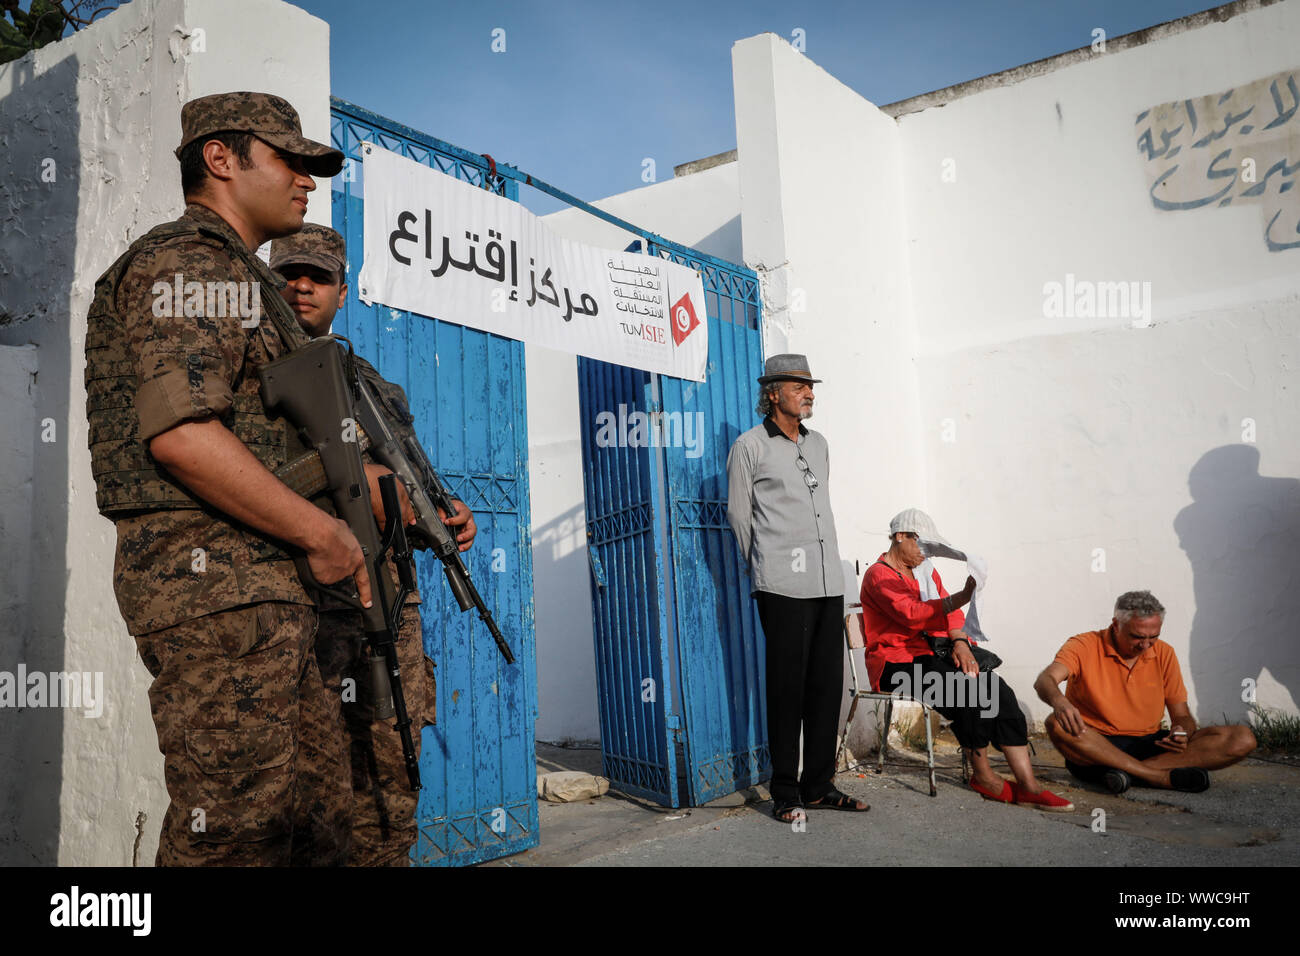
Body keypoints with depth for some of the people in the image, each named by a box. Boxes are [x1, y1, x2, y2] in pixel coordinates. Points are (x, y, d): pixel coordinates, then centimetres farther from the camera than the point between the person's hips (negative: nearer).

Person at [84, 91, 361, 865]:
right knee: (238, 827, -6)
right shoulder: (190, 260, -6)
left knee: (319, 817, 12)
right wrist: (323, 532, -16)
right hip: (213, 573, -10)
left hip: (261, 587, 10)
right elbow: (180, 434, -20)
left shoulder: (238, 278, 26)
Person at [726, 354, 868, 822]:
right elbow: (738, 515, 4)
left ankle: (819, 785, 19)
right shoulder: (749, 446, 0)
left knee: (827, 684, 8)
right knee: (788, 687, -2)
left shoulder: (819, 445, 17)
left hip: (828, 582, 6)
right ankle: (785, 793, 8)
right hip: (782, 586, -6)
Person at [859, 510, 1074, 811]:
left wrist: (960, 644, -8)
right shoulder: (878, 575, -7)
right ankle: (983, 776, -11)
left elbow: (950, 612, 13)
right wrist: (962, 597, -31)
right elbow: (911, 614, -23)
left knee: (999, 690, -16)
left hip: (931, 654, 7)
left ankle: (1028, 785, -17)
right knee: (967, 691, -29)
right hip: (897, 662, -7)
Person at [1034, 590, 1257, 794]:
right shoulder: (1085, 646, -7)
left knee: (1242, 738, -13)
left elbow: (1182, 716, 10)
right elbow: (1044, 681, -24)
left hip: (1149, 744, 4)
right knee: (1057, 724, -36)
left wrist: (1181, 732, -16)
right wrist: (1058, 701, -49)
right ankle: (1163, 777, -31)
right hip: (1095, 747, -4)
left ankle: (1129, 771, -27)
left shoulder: (1164, 654, 7)